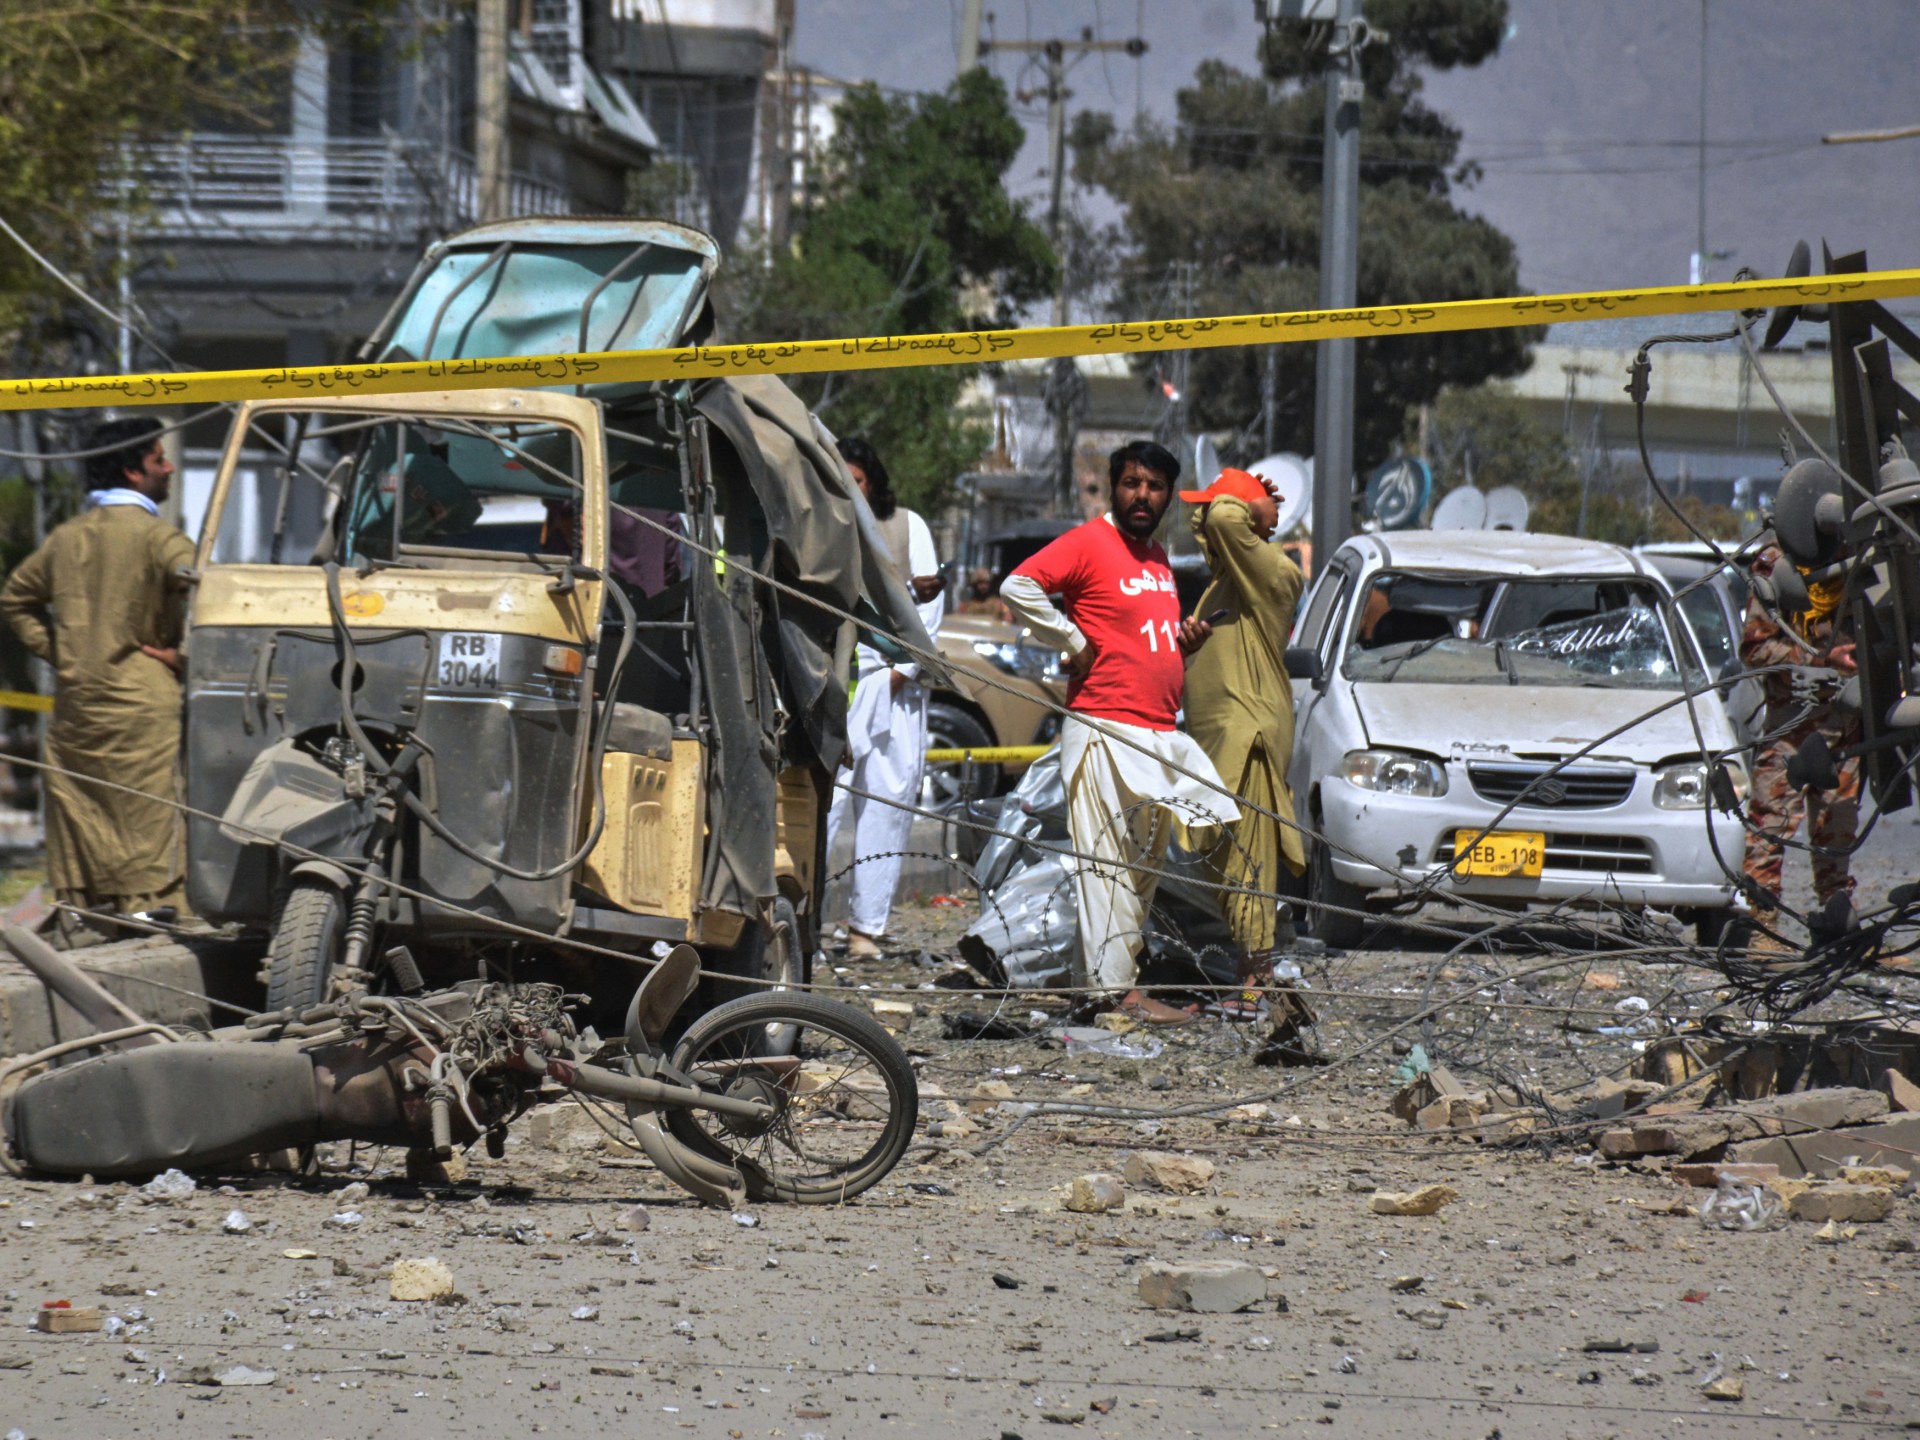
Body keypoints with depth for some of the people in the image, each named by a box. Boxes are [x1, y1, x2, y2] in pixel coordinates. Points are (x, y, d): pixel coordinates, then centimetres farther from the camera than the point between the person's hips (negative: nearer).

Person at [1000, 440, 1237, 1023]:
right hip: (1106, 729, -9)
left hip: (1159, 732, 9)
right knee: (1108, 862, -10)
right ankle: (1116, 987, -13)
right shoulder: (1089, 543, -6)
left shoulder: (1157, 558, 20)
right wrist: (1074, 643, -14)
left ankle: (1124, 975, 17)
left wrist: (1183, 640, 10)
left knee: (1145, 866, 11)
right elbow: (1018, 587, -18)